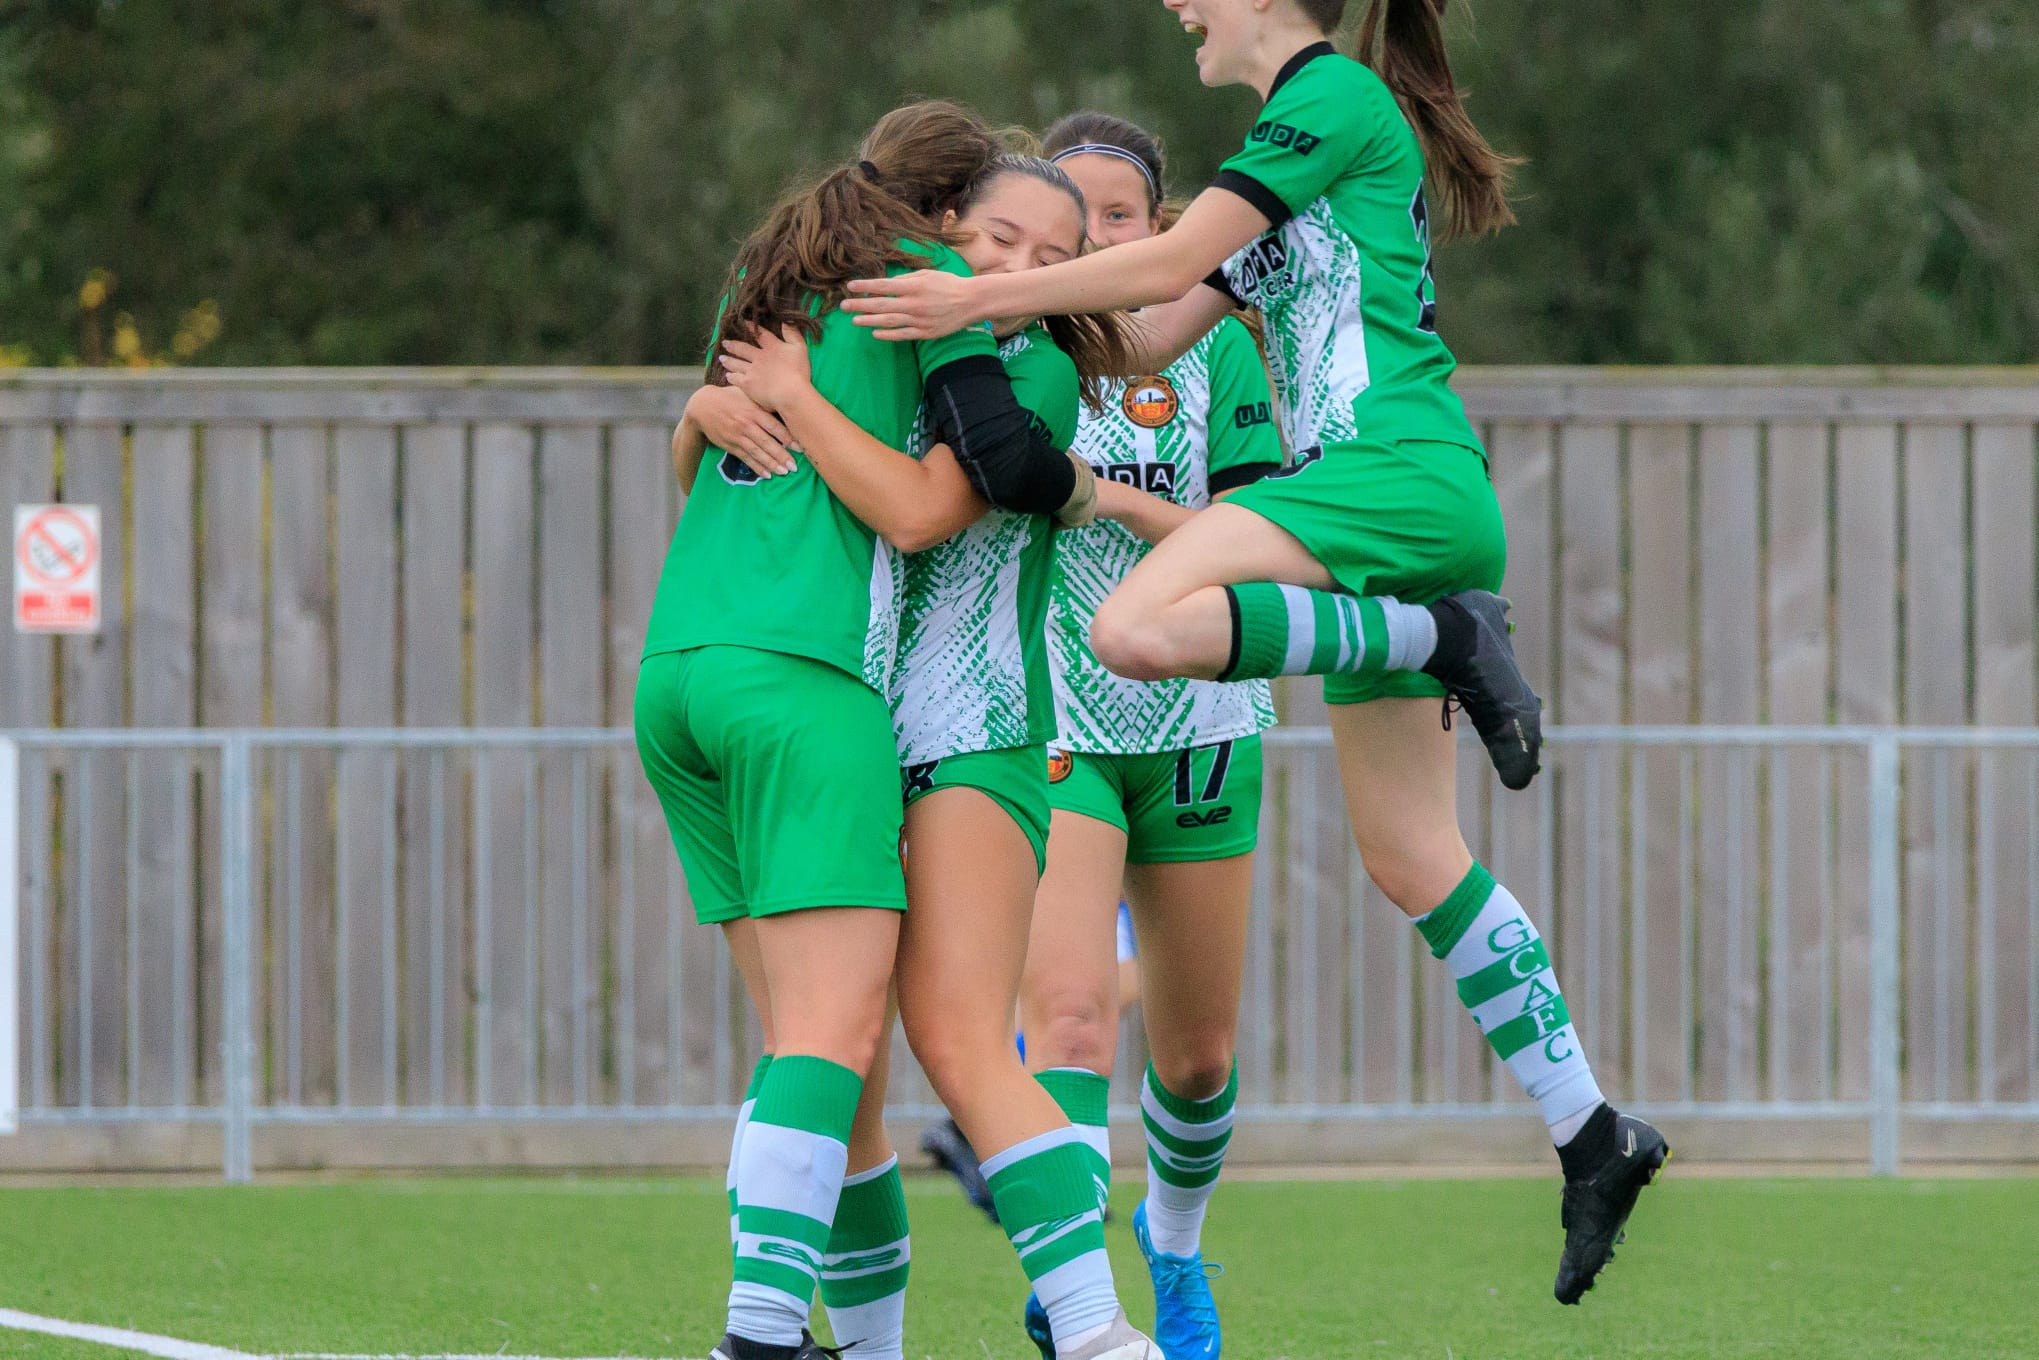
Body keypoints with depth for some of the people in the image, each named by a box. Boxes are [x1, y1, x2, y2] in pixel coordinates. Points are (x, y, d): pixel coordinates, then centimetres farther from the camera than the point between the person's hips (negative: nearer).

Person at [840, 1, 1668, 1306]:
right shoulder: (1285, 158, 26)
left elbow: (1170, 267, -10)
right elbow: (1151, 336, 24)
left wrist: (978, 298, -9)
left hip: (1403, 465, -10)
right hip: (1370, 499, 10)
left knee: (1138, 627, -30)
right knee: (1416, 859, 7)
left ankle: (1446, 642, -21)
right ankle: (1592, 1135, 7)